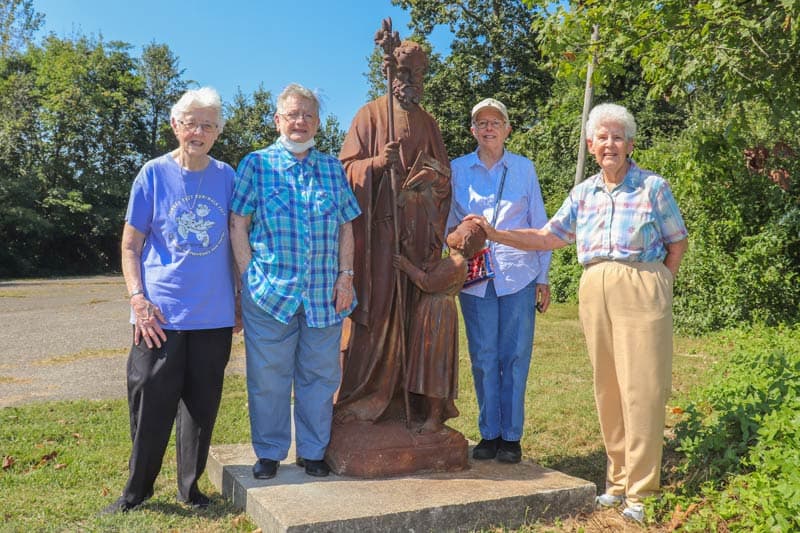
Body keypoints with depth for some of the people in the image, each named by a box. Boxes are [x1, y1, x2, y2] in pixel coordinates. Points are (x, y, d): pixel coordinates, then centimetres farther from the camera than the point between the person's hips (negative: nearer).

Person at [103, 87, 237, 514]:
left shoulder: (226, 177, 5)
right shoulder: (154, 174, 0)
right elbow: (130, 245, 2)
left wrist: (240, 298, 8)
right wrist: (138, 299, -9)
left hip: (214, 315, 2)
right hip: (161, 314, -2)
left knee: (201, 405, 10)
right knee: (151, 404, 2)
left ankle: (190, 486, 27)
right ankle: (136, 490, 22)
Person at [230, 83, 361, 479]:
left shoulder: (333, 168, 13)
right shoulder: (256, 164, 4)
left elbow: (346, 226, 12)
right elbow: (237, 225, 1)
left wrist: (346, 276, 3)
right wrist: (250, 277, -6)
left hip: (325, 294, 3)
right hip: (269, 290, -2)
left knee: (320, 375, 9)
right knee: (268, 376, 5)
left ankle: (313, 451, 24)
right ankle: (269, 452, 21)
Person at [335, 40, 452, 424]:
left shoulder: (427, 124, 19)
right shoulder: (371, 115, 7)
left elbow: (445, 176, 16)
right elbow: (347, 167, -1)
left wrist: (434, 175, -7)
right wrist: (378, 162, -20)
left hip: (418, 230, 4)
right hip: (379, 224, -4)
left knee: (414, 307, 2)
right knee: (378, 303, -9)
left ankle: (405, 394, 9)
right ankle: (365, 397, -3)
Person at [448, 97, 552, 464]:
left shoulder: (524, 169, 7)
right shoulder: (457, 170, 8)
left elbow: (539, 225, 9)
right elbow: (446, 223, 11)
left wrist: (543, 278, 6)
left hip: (518, 275, 0)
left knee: (515, 356, 1)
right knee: (483, 357, 3)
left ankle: (511, 436, 11)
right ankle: (489, 433, 16)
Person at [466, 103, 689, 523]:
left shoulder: (653, 186, 1)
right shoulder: (583, 193, 13)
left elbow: (678, 241, 6)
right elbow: (548, 237, 11)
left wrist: (658, 284, -2)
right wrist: (495, 234, 4)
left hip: (641, 290, -4)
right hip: (594, 291, 4)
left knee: (641, 389, -5)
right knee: (607, 388, 7)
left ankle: (640, 493, 3)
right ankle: (618, 480, 19)